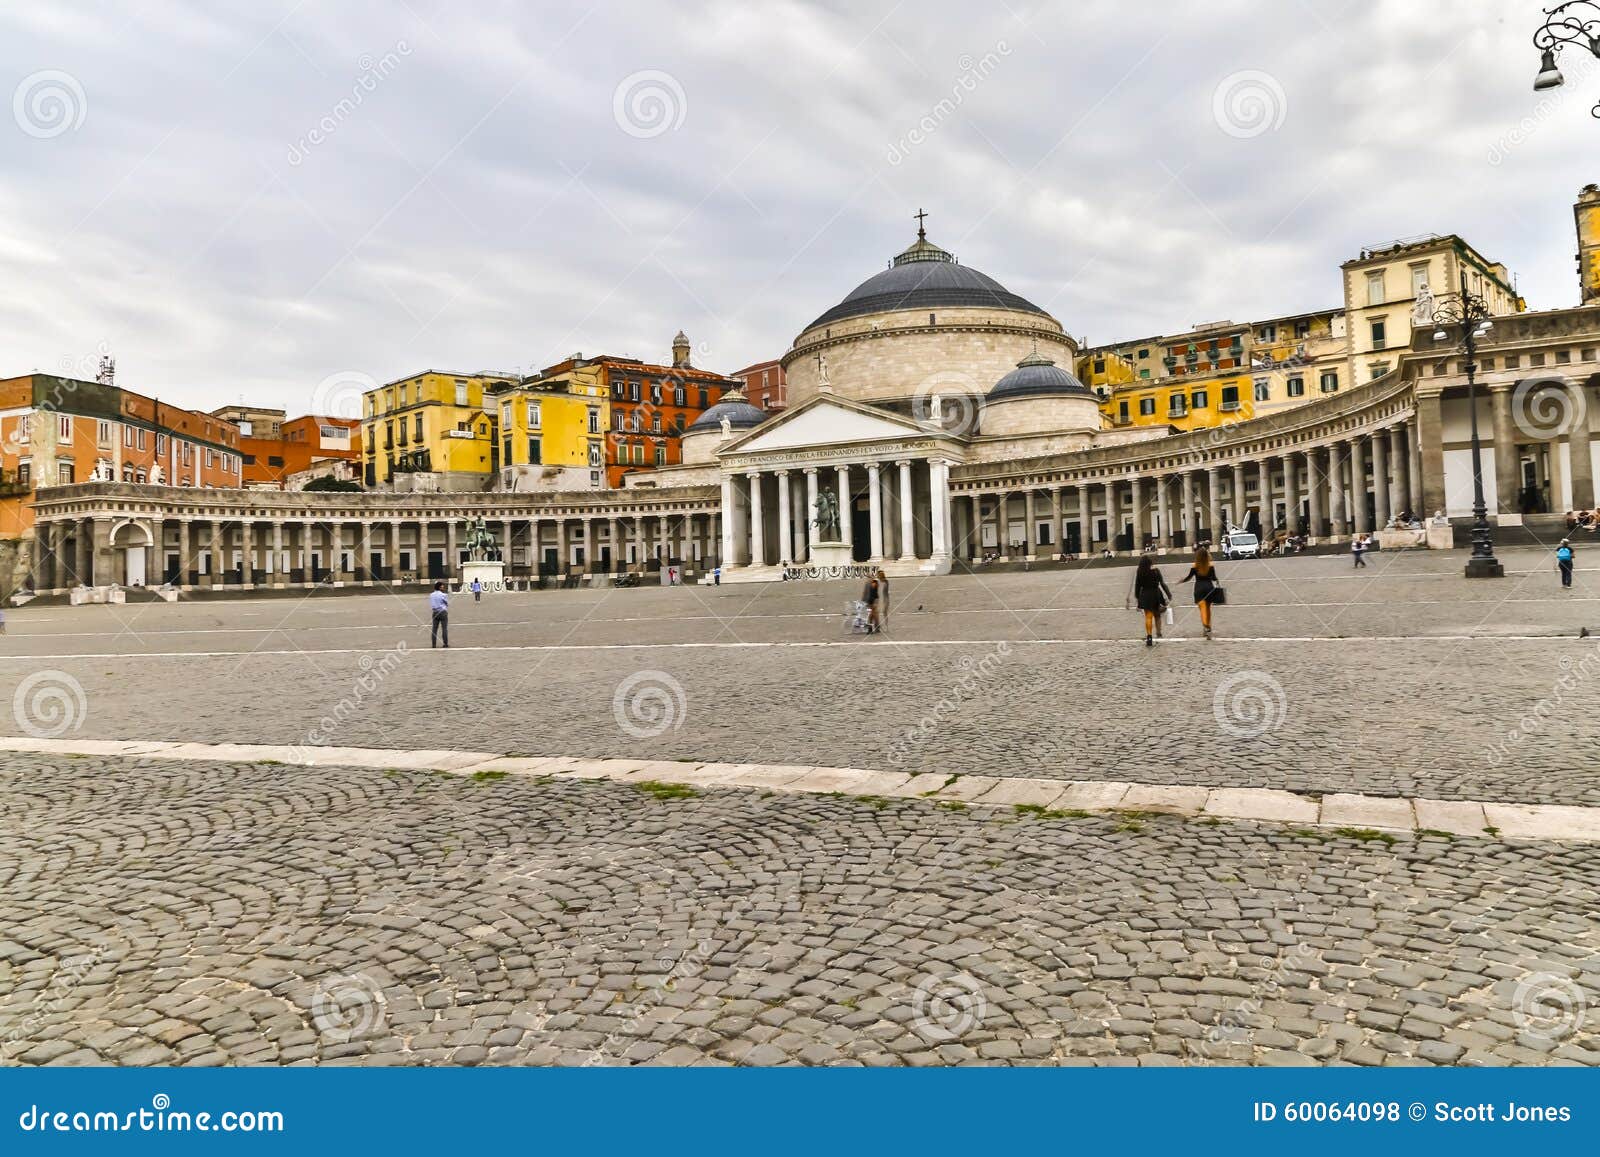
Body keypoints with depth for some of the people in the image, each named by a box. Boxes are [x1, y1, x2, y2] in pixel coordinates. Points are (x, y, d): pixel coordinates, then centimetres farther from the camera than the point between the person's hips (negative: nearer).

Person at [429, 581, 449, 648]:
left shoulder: (431, 595, 5)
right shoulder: (443, 595, -11)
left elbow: (430, 605, 11)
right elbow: (447, 604, -1)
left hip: (435, 612, 5)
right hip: (443, 612, -5)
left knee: (434, 629, 7)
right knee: (444, 629, 1)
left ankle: (433, 644, 7)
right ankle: (445, 644, 3)